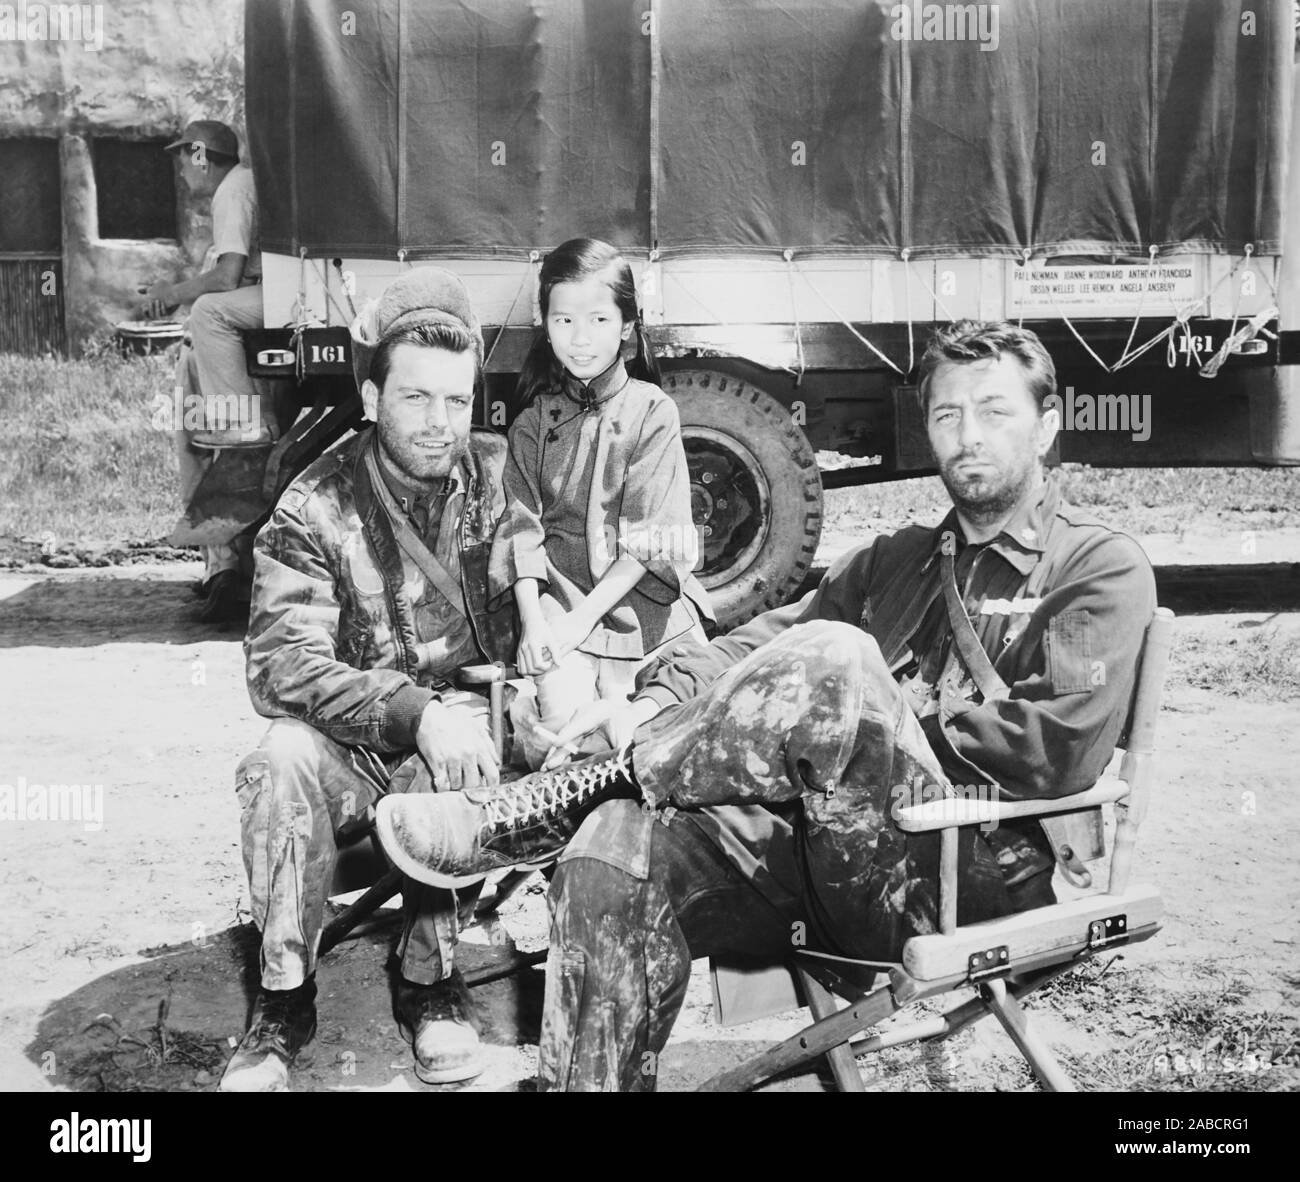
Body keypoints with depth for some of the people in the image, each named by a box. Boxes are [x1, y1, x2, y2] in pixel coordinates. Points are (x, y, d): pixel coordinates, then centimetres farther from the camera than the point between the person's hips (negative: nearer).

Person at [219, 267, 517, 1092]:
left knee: (450, 773, -31)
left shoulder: (502, 476, 1)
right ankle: (284, 1003, -13)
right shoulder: (316, 510, -8)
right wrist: (414, 711, -30)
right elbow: (281, 666, -18)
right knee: (284, 762, -30)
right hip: (360, 747, 0)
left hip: (473, 733, 1)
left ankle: (431, 981, -10)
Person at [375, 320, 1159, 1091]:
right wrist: (657, 705, -6)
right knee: (623, 844, -21)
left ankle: (547, 808, -19)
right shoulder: (897, 560, 24)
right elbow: (759, 641, 14)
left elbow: (1061, 746, -11)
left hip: (983, 877, -6)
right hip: (833, 853, 6)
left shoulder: (1103, 569, 5)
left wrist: (893, 716, -5)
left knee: (833, 664, -31)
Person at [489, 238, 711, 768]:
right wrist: (531, 618, -14)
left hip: (641, 596, 0)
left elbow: (649, 537, -7)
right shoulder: (534, 421, 8)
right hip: (558, 595, 1)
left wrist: (584, 617, -15)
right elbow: (523, 525, 1)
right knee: (566, 722, -21)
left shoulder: (653, 411, -1)